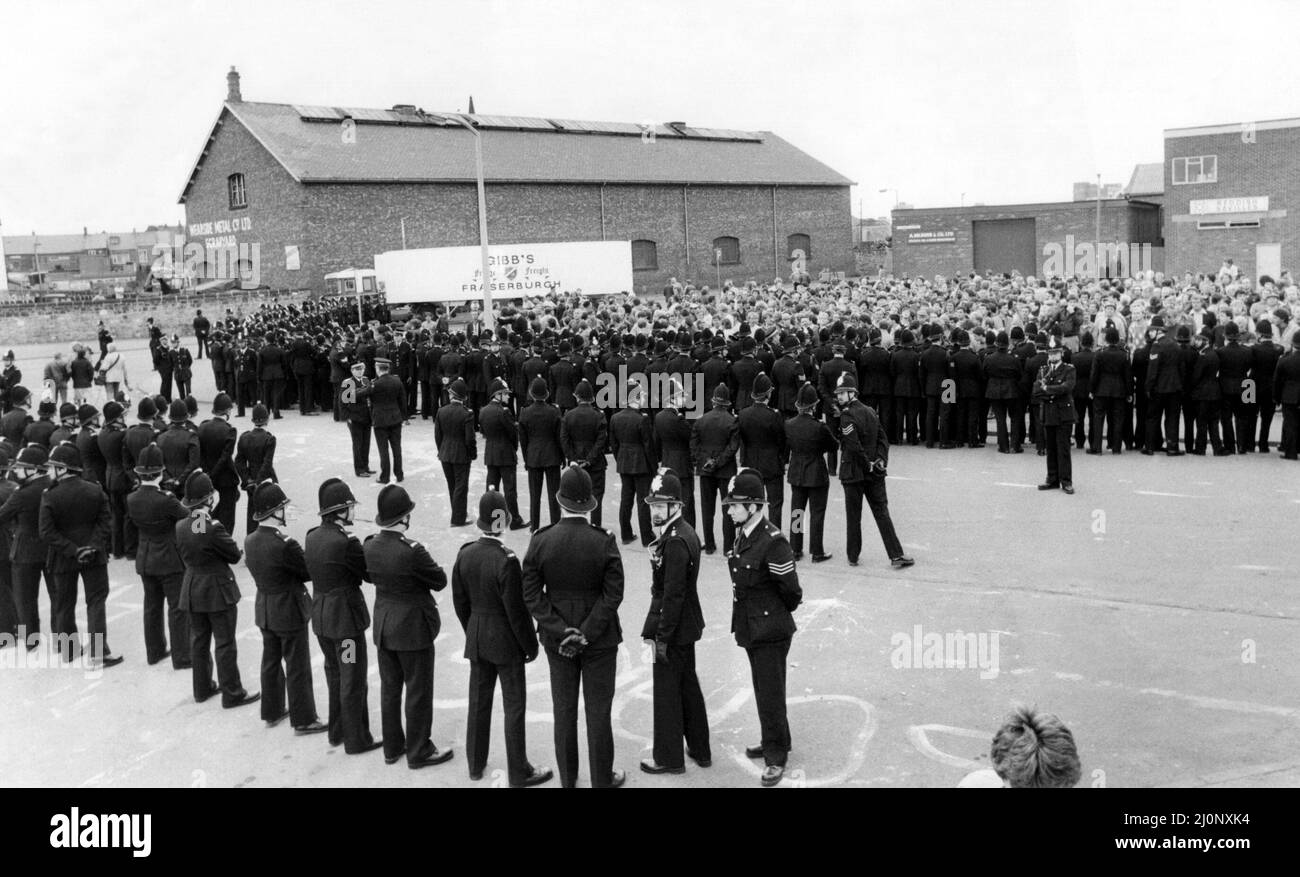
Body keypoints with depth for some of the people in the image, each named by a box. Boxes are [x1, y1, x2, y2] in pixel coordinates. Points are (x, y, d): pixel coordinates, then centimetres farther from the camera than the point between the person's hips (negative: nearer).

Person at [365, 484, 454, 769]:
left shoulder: (370, 546, -6)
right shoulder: (412, 550, -26)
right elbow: (440, 581, -15)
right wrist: (429, 563, 1)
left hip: (383, 625, 7)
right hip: (413, 627, -7)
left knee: (389, 688, 19)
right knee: (418, 691, 8)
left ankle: (392, 747, 32)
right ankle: (418, 752, 19)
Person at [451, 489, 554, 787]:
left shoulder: (465, 554, -5)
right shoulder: (506, 561, -24)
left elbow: (460, 602, 5)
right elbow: (517, 611, -19)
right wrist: (530, 645, -6)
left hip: (476, 639, 6)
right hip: (506, 641, -6)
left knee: (478, 702, 17)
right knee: (514, 707, 6)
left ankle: (476, 765, 30)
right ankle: (518, 773, 15)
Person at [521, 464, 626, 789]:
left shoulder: (540, 541, -10)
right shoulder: (604, 542, -16)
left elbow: (532, 594, -9)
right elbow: (613, 594, -16)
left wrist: (560, 630, -10)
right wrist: (587, 633, -12)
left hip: (557, 639, 2)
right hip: (600, 639, -2)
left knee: (563, 710, 15)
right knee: (598, 710, 10)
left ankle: (567, 778, 29)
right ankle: (602, 780, 22)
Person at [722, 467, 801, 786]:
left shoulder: (772, 542, -24)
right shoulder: (742, 536, 3)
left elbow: (791, 589, -18)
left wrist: (778, 615, -1)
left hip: (771, 631, -8)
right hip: (750, 628, 9)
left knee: (770, 695, 1)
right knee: (762, 690, 21)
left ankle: (776, 757, 14)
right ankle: (775, 742, 38)